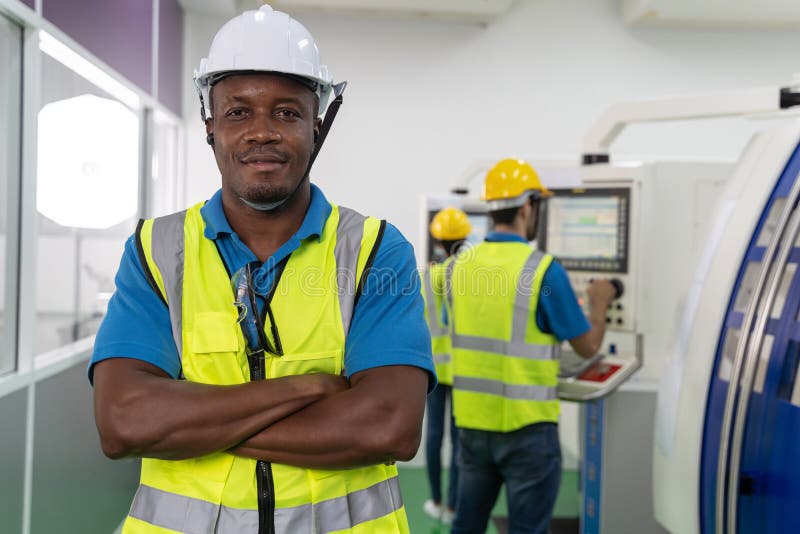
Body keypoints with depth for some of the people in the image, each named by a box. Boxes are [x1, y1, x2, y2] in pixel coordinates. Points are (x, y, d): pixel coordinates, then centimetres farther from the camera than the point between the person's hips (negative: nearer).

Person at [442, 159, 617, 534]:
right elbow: (588, 346, -6)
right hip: (526, 426, -5)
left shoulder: (458, 267, 2)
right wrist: (599, 302, 14)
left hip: (472, 421, 5)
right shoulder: (544, 270, -14)